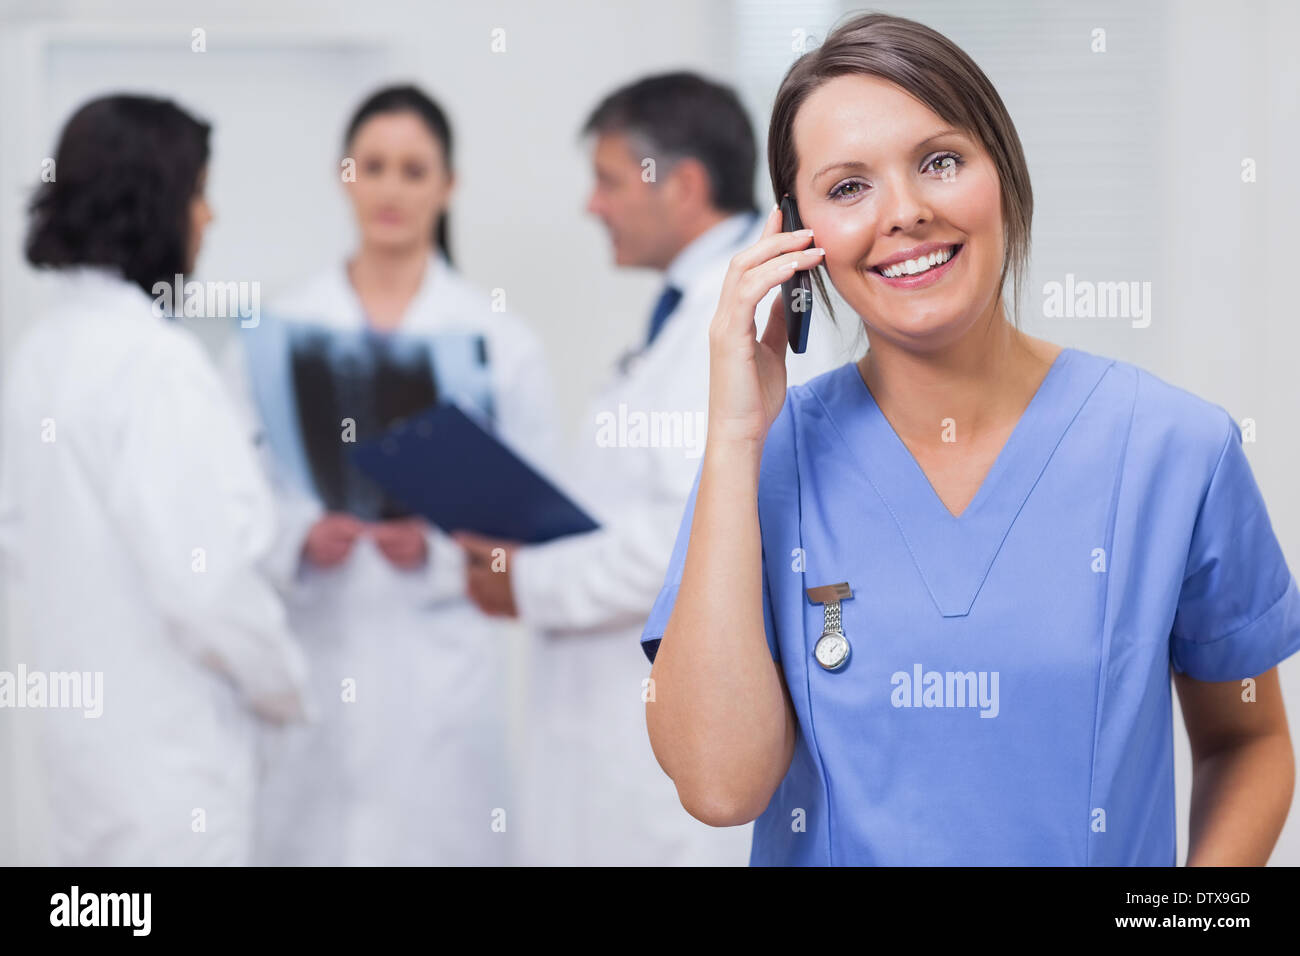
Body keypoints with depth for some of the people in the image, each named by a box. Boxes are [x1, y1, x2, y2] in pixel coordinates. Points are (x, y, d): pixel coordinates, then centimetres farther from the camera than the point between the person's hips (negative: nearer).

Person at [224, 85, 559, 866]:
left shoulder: (502, 339, 3)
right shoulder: (279, 331, 5)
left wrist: (436, 548, -14)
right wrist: (302, 538, -15)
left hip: (442, 666, -1)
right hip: (312, 657, 1)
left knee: (440, 841, -2)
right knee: (311, 841, 1)